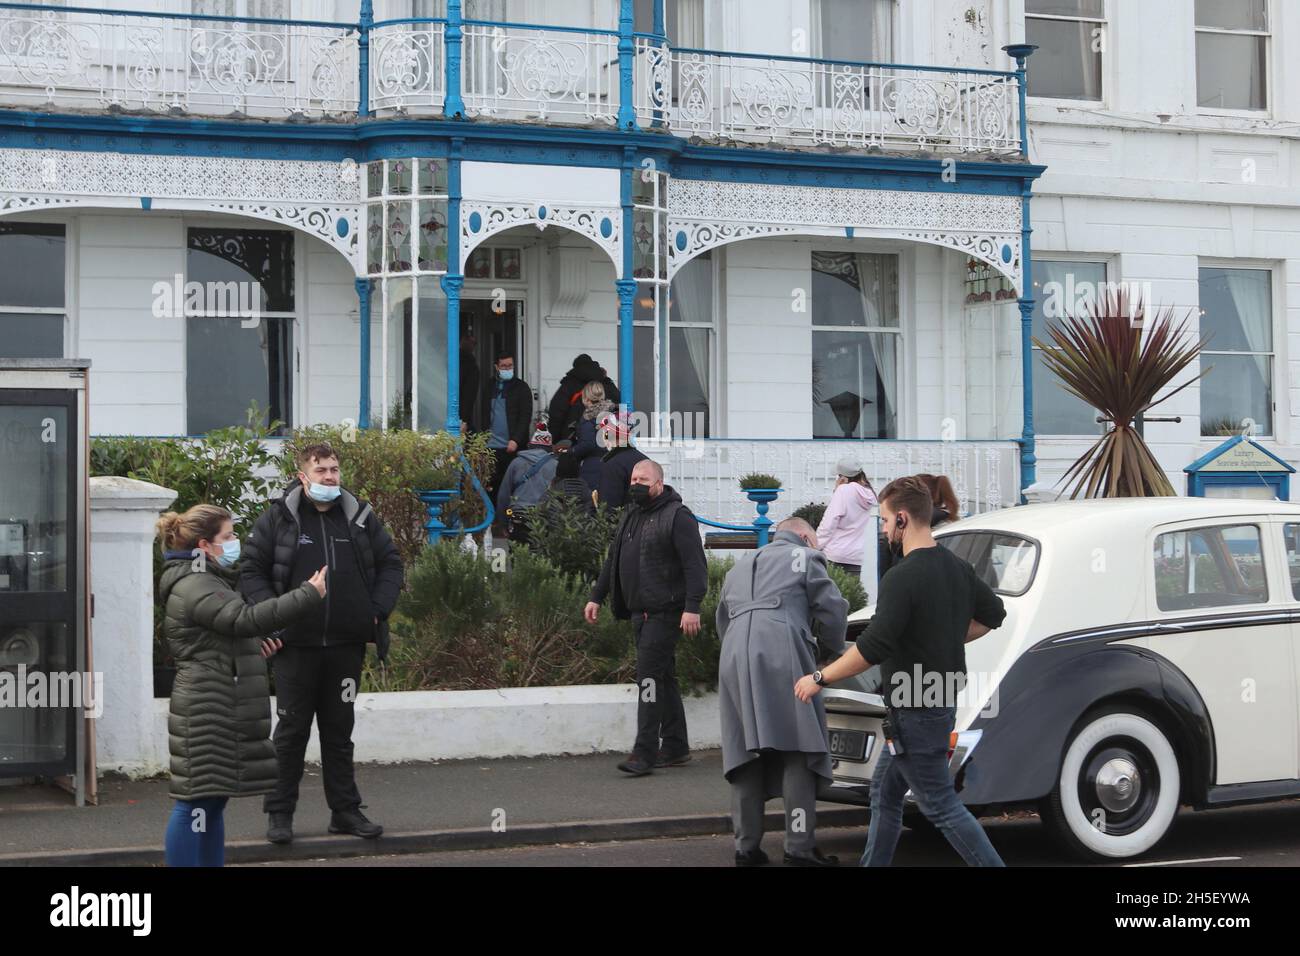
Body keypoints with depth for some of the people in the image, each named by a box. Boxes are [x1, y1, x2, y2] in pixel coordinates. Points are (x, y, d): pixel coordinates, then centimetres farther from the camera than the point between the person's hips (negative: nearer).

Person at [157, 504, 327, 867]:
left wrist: (258, 641, 12)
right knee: (195, 803, -8)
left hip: (222, 713, 11)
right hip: (205, 713, -11)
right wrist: (309, 594, -25)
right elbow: (246, 618, -28)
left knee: (215, 801, 13)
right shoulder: (194, 587, -15)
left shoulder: (210, 581, 20)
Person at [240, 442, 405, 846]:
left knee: (339, 730, 12)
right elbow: (251, 570, 1)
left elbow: (390, 563, 16)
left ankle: (345, 811, 20)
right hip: (296, 645, -3)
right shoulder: (277, 518, -1)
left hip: (346, 645, 3)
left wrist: (378, 608, 3)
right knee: (291, 730, 3)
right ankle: (279, 813, 12)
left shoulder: (361, 517, 7)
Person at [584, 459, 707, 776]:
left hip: (664, 613, -8)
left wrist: (692, 607, -23)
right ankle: (675, 747, 20)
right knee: (664, 678, 13)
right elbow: (613, 560, 26)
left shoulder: (677, 516, -9)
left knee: (649, 676, -13)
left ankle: (645, 752, -12)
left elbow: (695, 565, -16)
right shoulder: (630, 516, 17)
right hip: (639, 612, 9)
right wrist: (597, 597, 22)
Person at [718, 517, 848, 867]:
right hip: (782, 657, -6)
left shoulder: (740, 565, 32)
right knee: (797, 752, -4)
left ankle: (746, 847, 9)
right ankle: (800, 848, -9)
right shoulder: (804, 557, 13)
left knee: (745, 756, 9)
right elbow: (833, 609, 8)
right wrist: (834, 648, 24)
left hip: (734, 659, 6)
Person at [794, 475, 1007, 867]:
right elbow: (993, 613, 20)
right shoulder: (957, 567, 6)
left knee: (940, 805, -2)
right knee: (885, 791, 18)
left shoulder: (902, 579, -22)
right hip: (942, 699, 9)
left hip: (915, 711, -9)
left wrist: (819, 679, -18)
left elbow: (873, 647, -28)